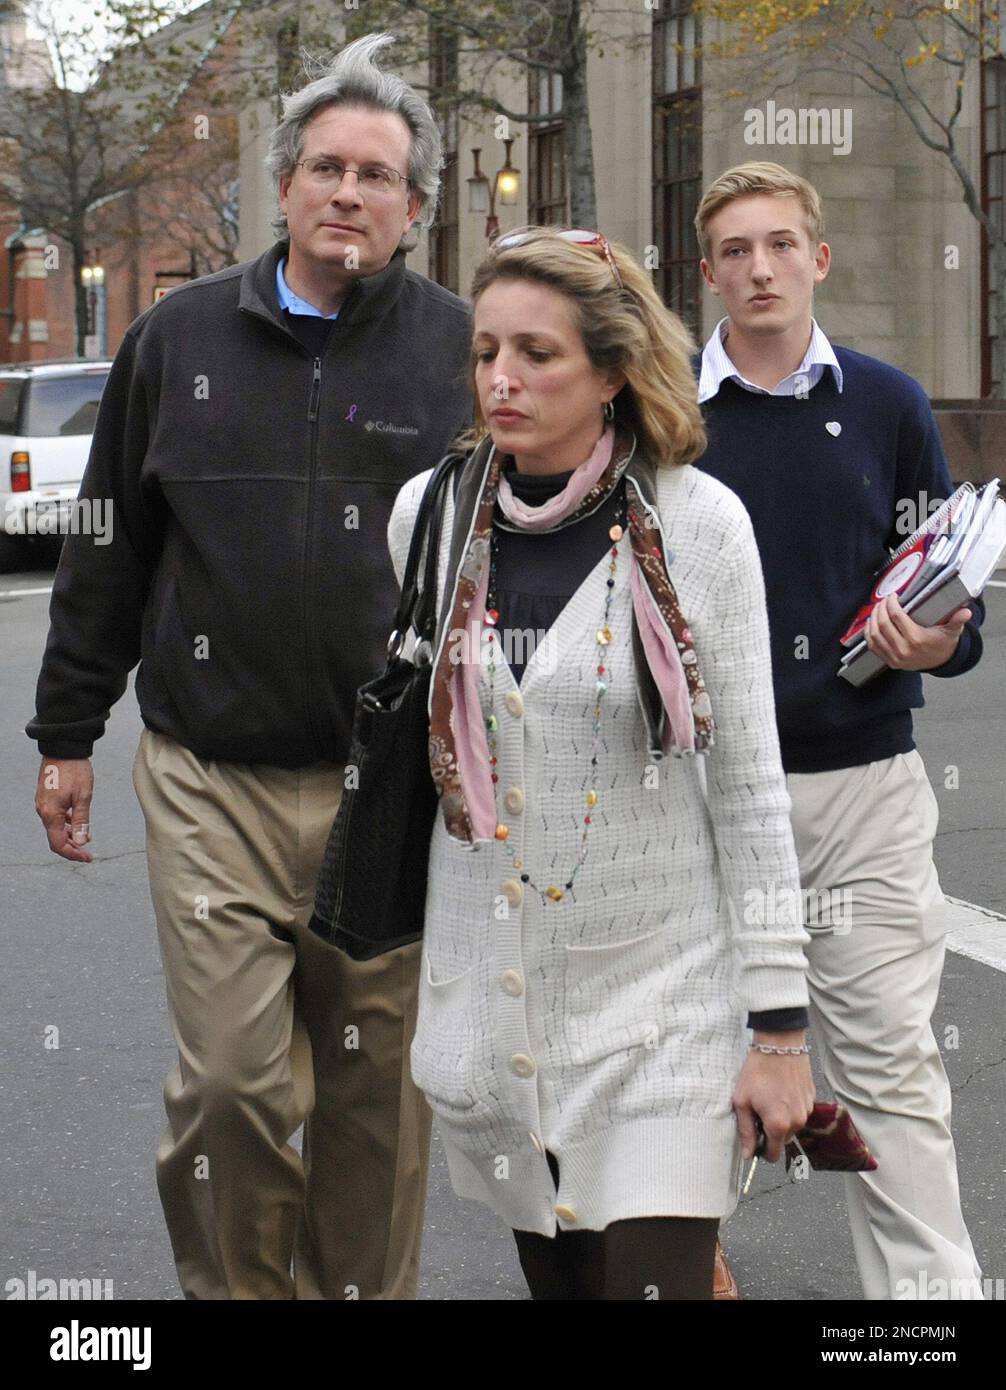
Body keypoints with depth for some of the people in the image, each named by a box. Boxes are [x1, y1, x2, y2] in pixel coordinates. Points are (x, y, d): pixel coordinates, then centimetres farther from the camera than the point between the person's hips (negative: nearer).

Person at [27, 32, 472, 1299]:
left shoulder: (464, 352, 4)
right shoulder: (180, 338, 8)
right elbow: (108, 552, 14)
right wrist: (67, 733, 13)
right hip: (211, 780, 0)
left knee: (376, 1087, 8)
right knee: (232, 1076, -4)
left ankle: (363, 1290, 25)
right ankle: (233, 1287, 16)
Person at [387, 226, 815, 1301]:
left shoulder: (697, 523, -8)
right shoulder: (430, 513, 0)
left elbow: (750, 785, -5)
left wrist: (779, 1027, -6)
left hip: (662, 983, -3)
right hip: (492, 982, 3)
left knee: (658, 1275, -9)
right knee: (555, 1274, 11)